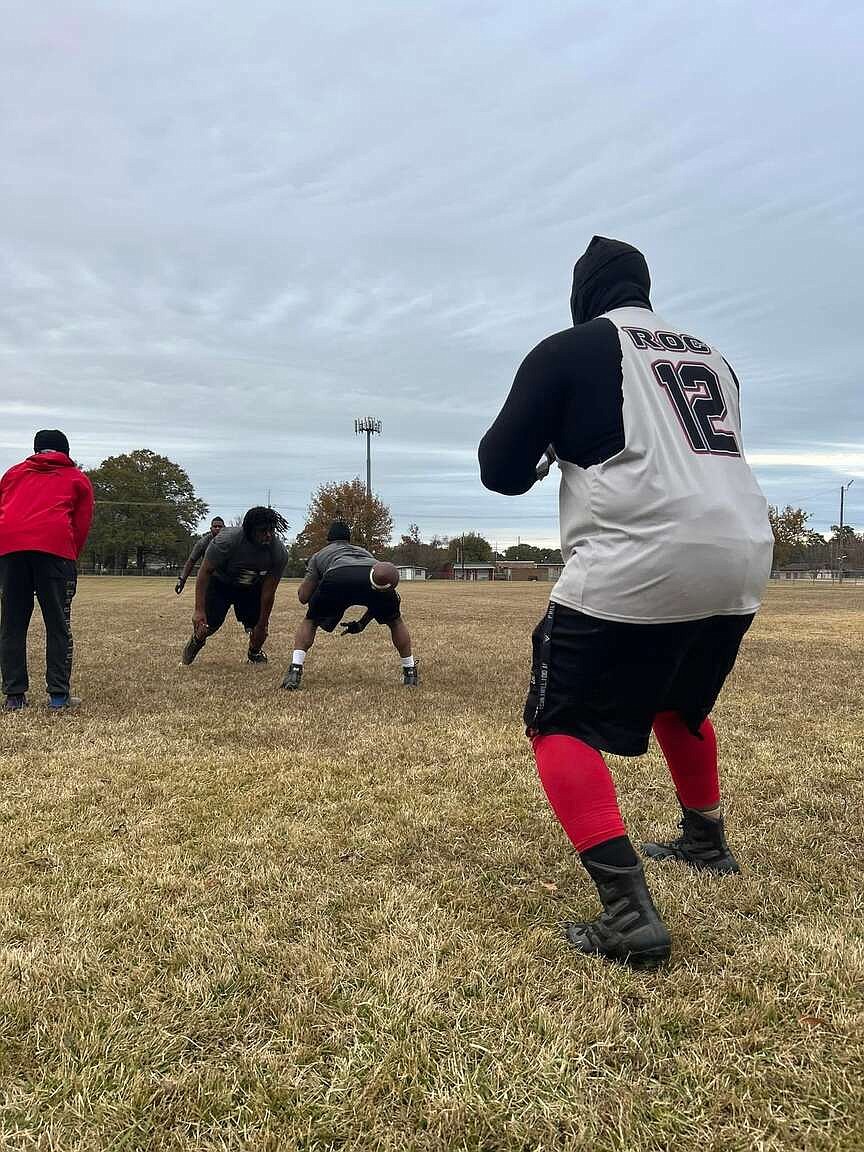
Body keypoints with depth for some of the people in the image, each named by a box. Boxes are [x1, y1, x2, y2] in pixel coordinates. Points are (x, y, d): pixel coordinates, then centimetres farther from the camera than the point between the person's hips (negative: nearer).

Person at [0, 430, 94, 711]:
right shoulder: (77, 478, 21)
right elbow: (82, 524, 12)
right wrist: (71, 559, 18)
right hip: (54, 546, -2)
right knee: (58, 624, 3)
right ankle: (59, 695, 0)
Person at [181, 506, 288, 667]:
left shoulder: (279, 553, -27)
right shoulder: (227, 540, -36)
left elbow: (268, 592, -18)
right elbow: (205, 571, -24)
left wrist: (262, 625, -11)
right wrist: (199, 610, -28)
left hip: (252, 589, 2)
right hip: (220, 583, -2)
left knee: (260, 628, -10)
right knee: (206, 625, -9)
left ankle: (254, 653, 27)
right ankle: (196, 641, 30)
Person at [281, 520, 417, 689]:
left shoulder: (319, 555, 40)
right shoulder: (365, 552, 47)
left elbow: (303, 597, 35)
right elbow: (378, 600, 44)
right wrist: (362, 624, 52)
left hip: (337, 578, -1)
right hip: (372, 577, 1)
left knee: (310, 622, 26)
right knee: (395, 622, 30)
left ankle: (295, 671, 9)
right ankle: (410, 674, 29)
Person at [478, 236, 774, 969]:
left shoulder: (568, 350, 4)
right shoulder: (710, 357, 21)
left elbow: (500, 471, 3)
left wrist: (543, 454, 24)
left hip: (641, 568, -7)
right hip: (741, 560, 7)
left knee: (562, 727, 5)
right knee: (679, 702, 31)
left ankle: (629, 912, -7)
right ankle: (707, 842, 45)